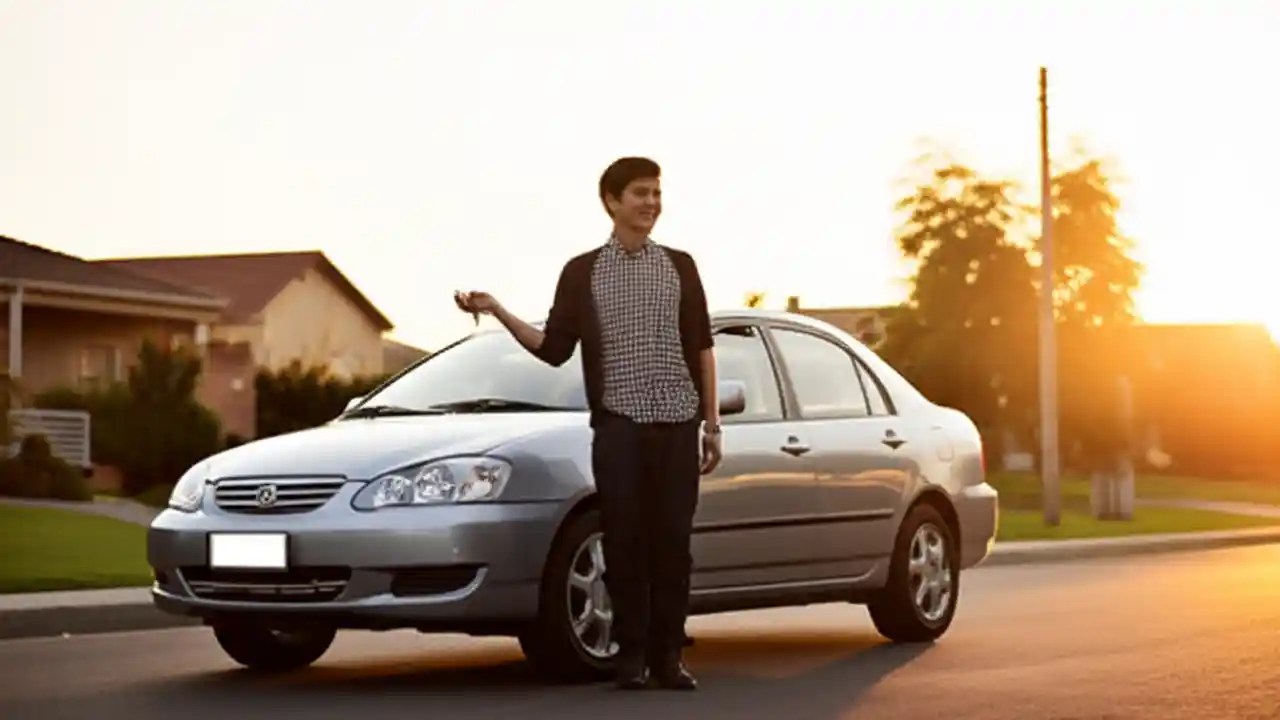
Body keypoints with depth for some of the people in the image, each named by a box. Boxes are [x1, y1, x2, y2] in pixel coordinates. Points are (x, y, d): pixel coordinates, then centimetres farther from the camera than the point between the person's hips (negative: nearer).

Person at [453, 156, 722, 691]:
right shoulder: (582, 272, 7)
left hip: (677, 423, 1)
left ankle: (669, 655, 6)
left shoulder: (679, 266, 11)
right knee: (625, 542, -2)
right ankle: (631, 655, 5)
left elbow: (701, 349, 12)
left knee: (673, 541, 0)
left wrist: (712, 424, 7)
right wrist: (497, 312, -7)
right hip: (618, 424, -1)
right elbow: (555, 349, 5)